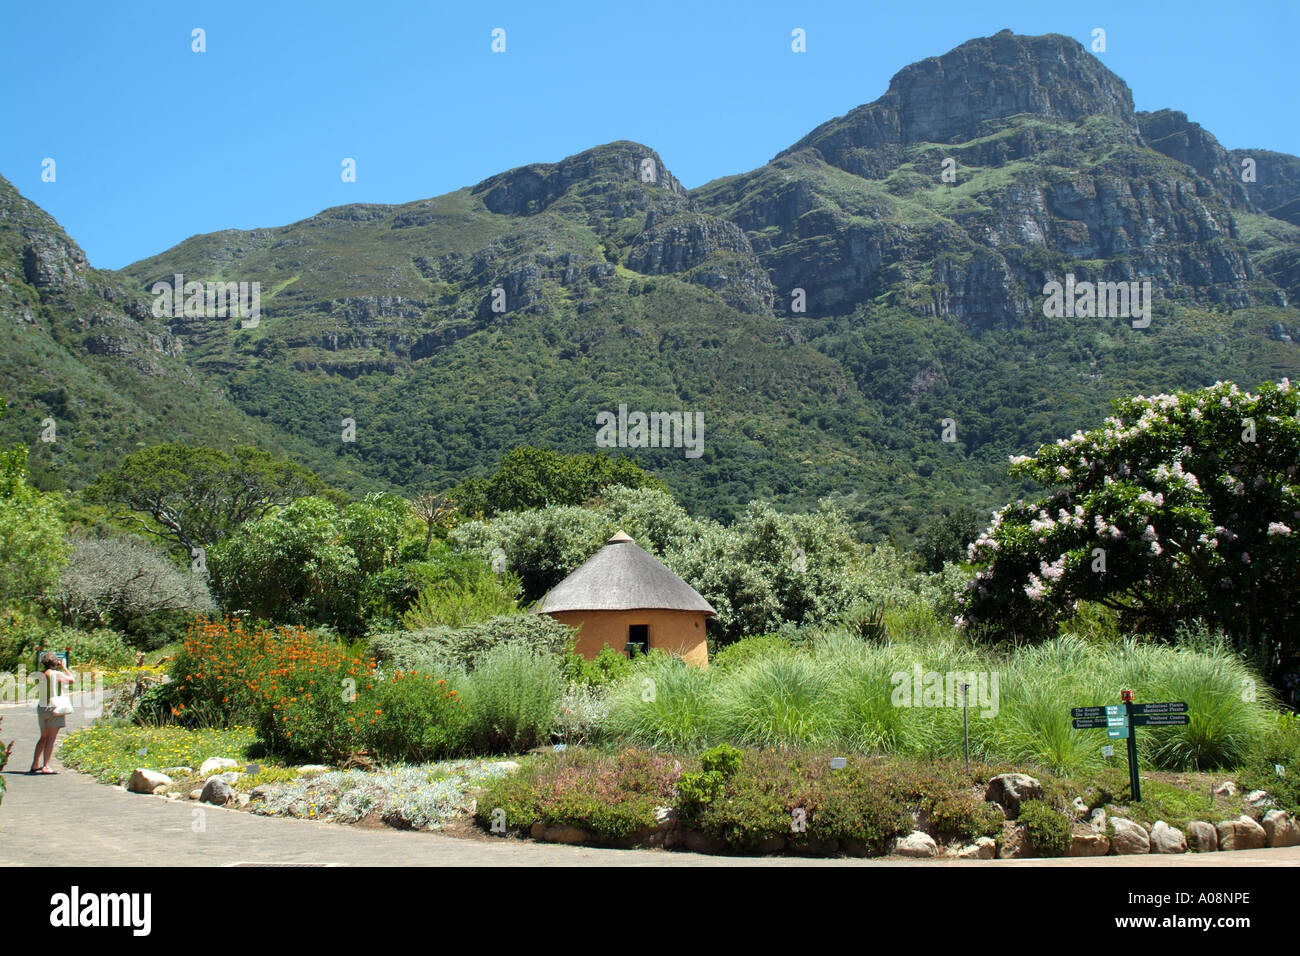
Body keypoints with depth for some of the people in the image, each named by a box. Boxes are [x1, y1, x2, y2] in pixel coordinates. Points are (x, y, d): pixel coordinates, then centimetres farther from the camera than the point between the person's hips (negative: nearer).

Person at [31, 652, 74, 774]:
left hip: (41, 708, 6)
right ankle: (45, 766, -8)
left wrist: (59, 668, 20)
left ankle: (34, 765, 20)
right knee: (51, 739, -4)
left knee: (43, 738, 19)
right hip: (55, 707, -6)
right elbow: (71, 680, 2)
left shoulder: (40, 675, 3)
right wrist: (64, 668, 13)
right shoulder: (58, 674, -11)